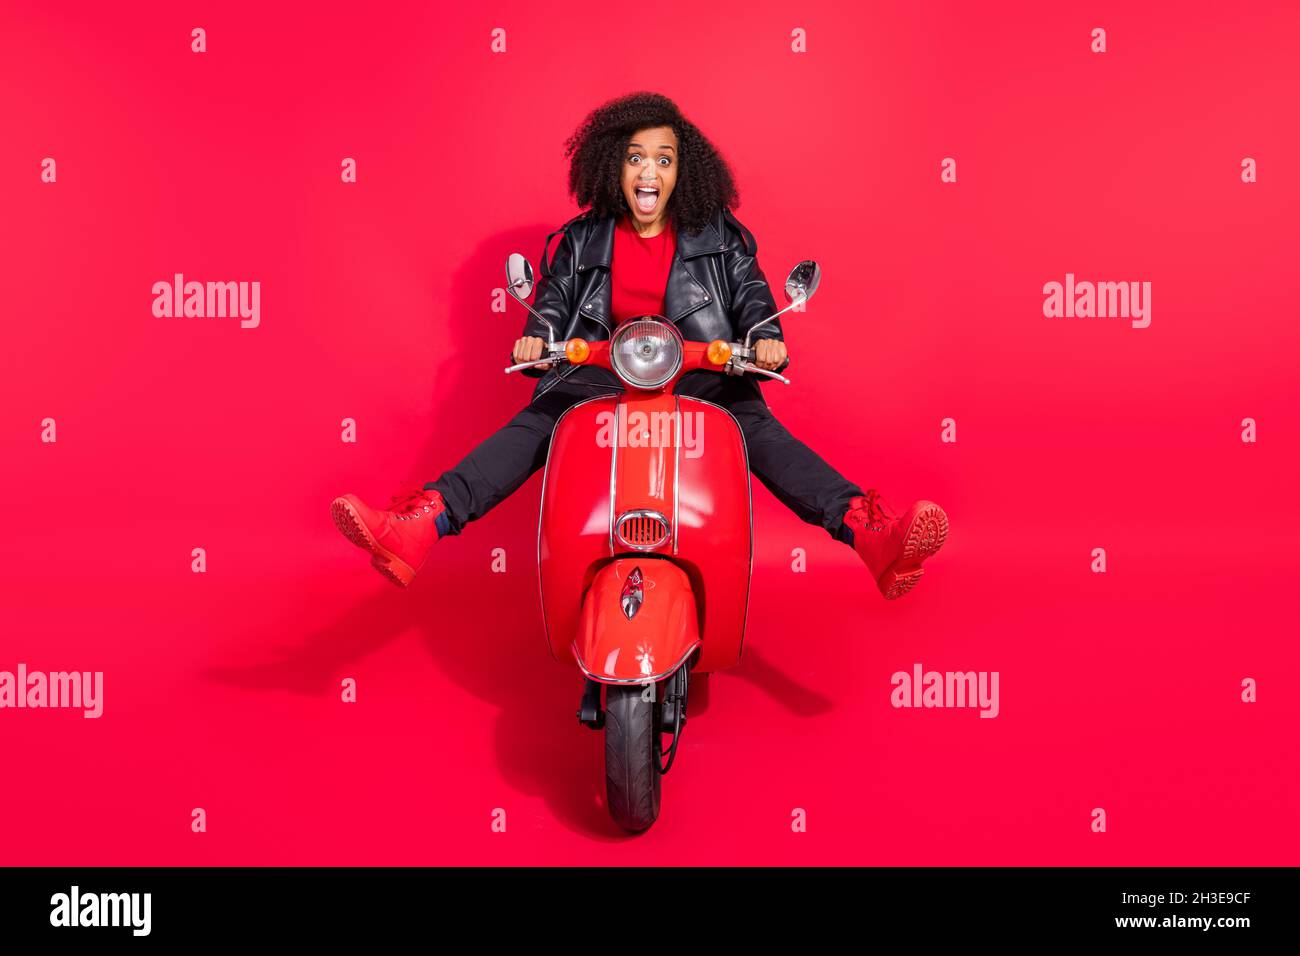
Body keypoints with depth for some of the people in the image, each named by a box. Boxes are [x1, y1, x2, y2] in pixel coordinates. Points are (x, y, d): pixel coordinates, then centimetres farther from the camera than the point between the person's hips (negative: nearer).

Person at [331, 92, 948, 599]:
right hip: (600, 375, 1)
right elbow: (552, 306, 8)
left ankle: (872, 535, -46)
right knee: (532, 426, -24)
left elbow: (752, 298, 4)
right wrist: (536, 342, -15)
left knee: (759, 432, -28)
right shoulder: (582, 241, 10)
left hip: (702, 374, -1)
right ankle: (415, 529, -39)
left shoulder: (719, 237, 9)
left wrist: (765, 340, -18)